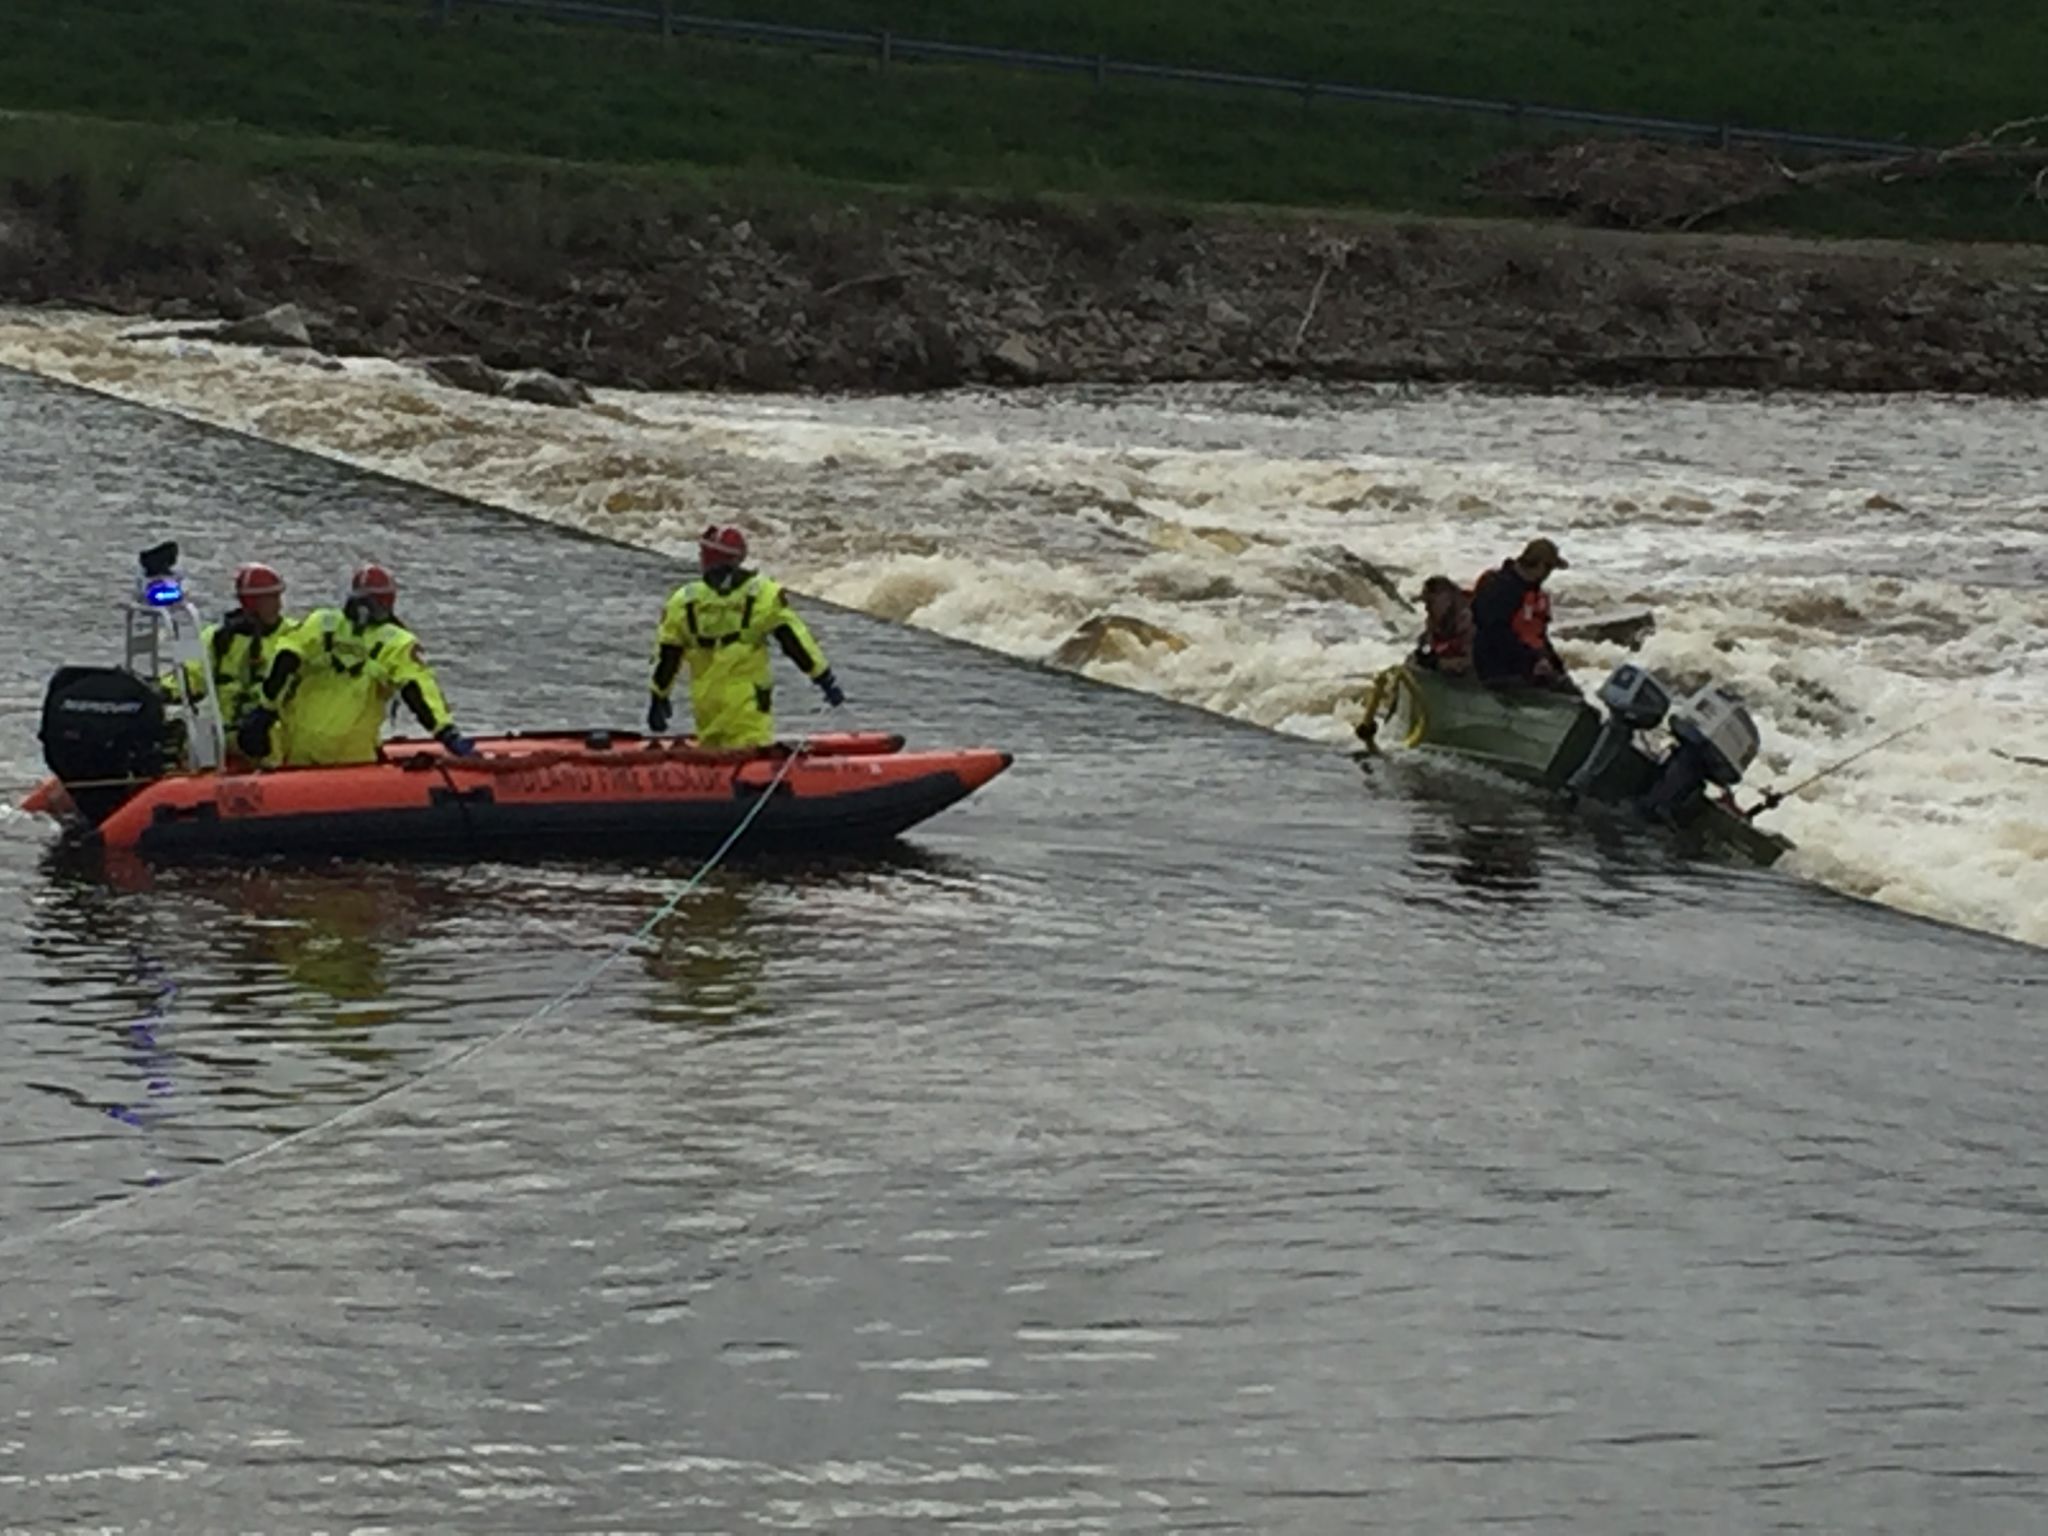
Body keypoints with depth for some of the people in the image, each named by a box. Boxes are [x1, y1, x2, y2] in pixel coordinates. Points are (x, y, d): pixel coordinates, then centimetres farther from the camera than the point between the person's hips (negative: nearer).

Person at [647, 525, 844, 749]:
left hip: (705, 702, 3)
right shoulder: (762, 596, -6)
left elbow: (667, 657, 6)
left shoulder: (683, 602, -1)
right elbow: (795, 640, -6)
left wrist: (658, 699, 18)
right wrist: (825, 679, 0)